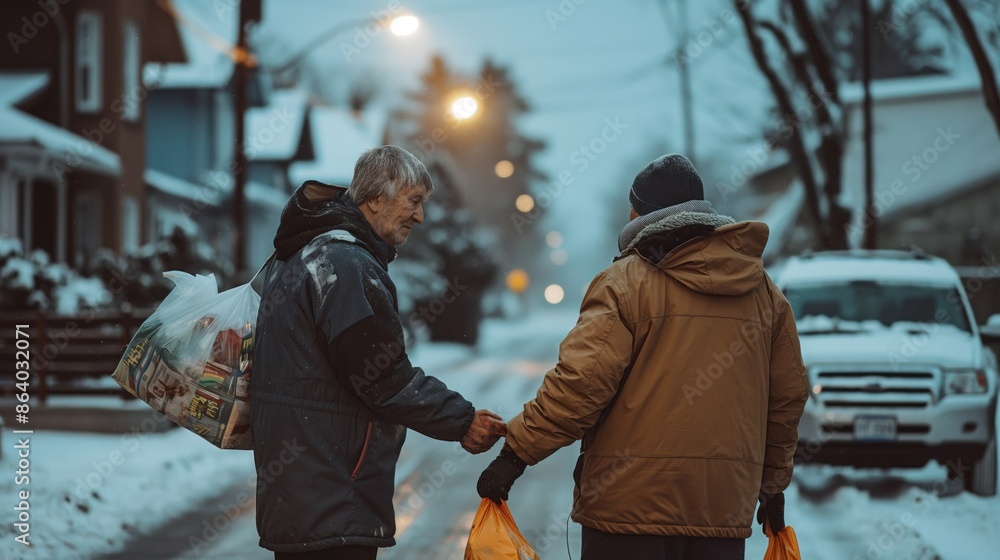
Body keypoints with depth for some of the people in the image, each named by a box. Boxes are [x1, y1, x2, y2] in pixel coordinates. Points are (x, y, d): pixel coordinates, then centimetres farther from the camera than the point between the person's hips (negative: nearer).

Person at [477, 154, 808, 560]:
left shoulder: (626, 281, -5)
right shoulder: (763, 291, 12)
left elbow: (581, 381, -15)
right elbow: (787, 395, 17)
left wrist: (516, 454, -10)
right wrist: (773, 482, 28)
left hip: (632, 499, -5)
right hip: (725, 505, 5)